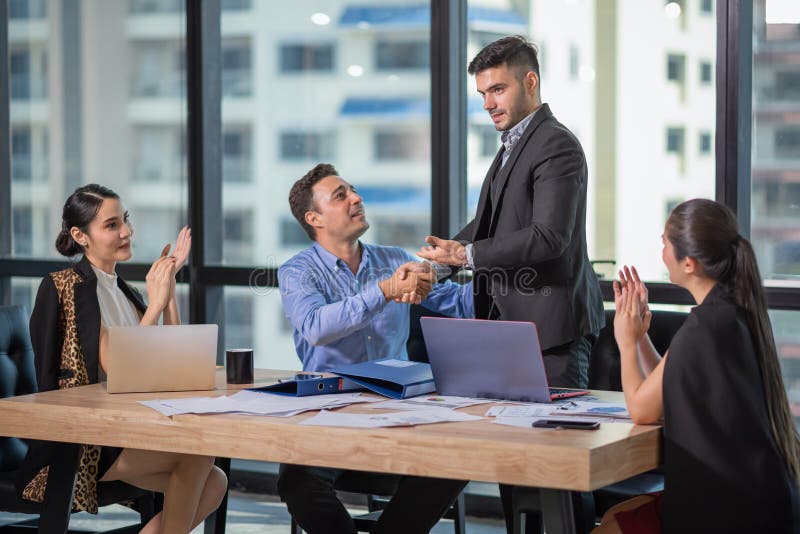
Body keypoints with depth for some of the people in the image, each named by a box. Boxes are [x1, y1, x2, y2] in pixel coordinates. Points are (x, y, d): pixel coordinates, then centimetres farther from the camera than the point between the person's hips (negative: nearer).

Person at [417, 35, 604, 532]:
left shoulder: (557, 146, -13)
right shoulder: (512, 147, 19)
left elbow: (548, 238, -23)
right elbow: (489, 225, 24)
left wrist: (466, 254, -22)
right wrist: (443, 254, 7)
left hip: (550, 326, -10)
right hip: (510, 323, 10)